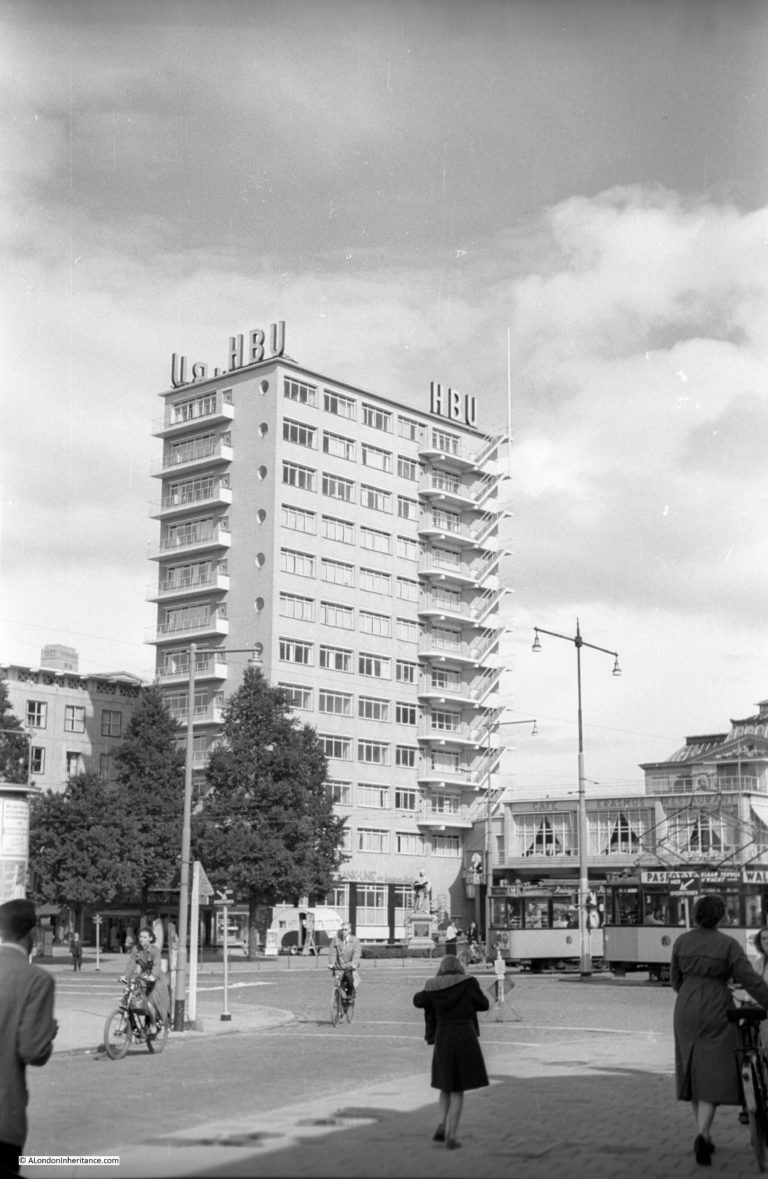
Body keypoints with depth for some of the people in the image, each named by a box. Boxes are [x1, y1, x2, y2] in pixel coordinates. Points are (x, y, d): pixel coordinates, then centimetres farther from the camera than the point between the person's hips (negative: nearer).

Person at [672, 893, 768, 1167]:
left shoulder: (681, 942, 2)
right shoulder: (728, 944, -10)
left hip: (686, 1014, 4)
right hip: (717, 1015, -4)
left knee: (694, 1071, 15)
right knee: (714, 1075, -3)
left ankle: (704, 1136, 20)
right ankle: (702, 1135, -20)